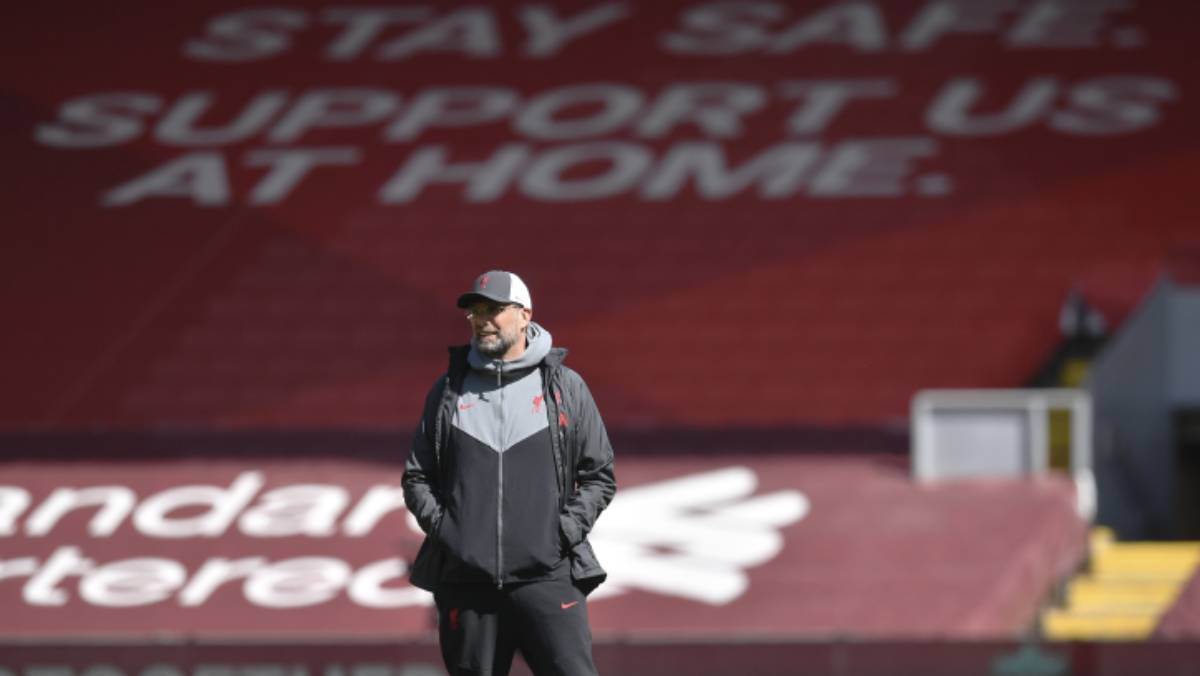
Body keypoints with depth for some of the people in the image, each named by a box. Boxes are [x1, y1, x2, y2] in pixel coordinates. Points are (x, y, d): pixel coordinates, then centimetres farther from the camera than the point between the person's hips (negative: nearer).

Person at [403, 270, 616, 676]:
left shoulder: (566, 387, 7)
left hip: (547, 575, -2)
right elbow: (416, 477, 17)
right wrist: (441, 526, 0)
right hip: (465, 578, 2)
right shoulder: (449, 391, 12)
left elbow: (599, 477, 9)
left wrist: (565, 531, -5)